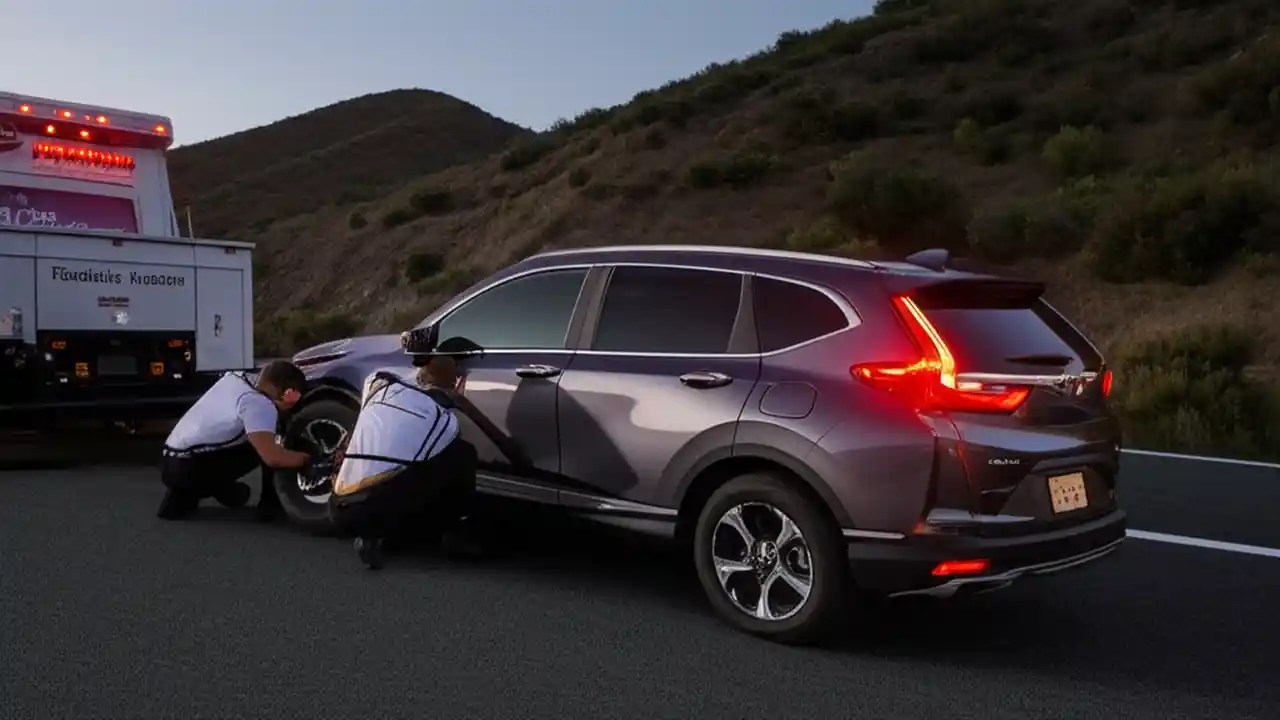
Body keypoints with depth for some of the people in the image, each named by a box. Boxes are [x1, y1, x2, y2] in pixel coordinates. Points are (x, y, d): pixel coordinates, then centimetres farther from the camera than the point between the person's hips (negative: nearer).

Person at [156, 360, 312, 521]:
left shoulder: (235, 378, 11)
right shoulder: (259, 404, -14)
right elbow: (273, 457, -24)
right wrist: (307, 458, -8)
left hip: (169, 463, 9)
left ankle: (183, 496, 16)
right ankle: (271, 504, 4)